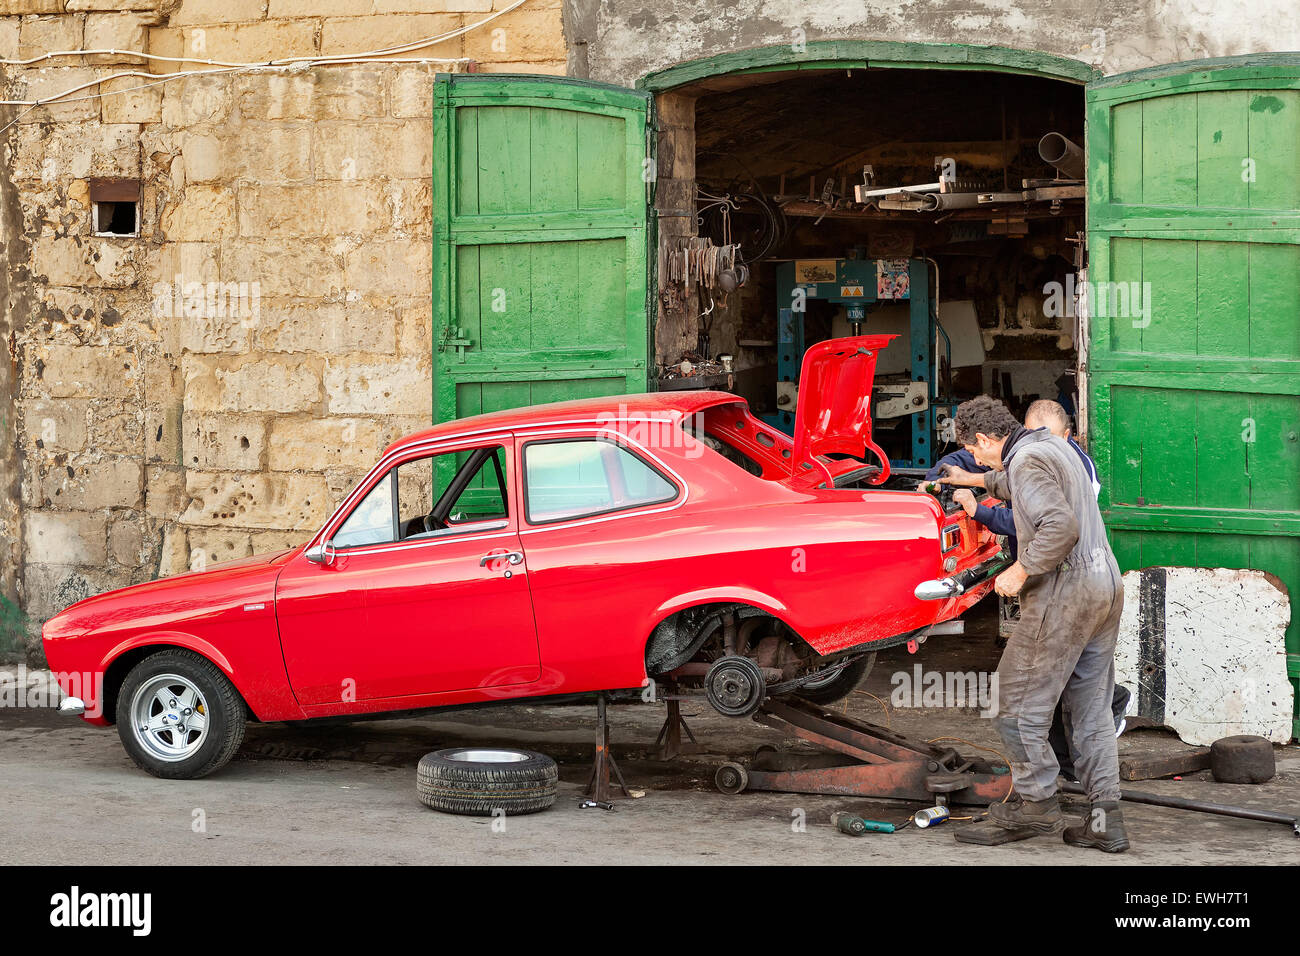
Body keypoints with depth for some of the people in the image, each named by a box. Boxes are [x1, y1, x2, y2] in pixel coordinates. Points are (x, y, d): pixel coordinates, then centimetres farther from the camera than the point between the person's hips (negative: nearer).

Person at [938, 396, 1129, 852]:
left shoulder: (1028, 461, -13)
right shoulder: (1050, 445, 17)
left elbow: (1061, 527, -27)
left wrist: (1020, 572, -16)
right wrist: (970, 480, 55)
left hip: (1063, 592, -9)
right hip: (1105, 585, 9)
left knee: (1018, 698, 4)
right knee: (1091, 707, 10)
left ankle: (1037, 801, 8)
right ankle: (1106, 821, 7)